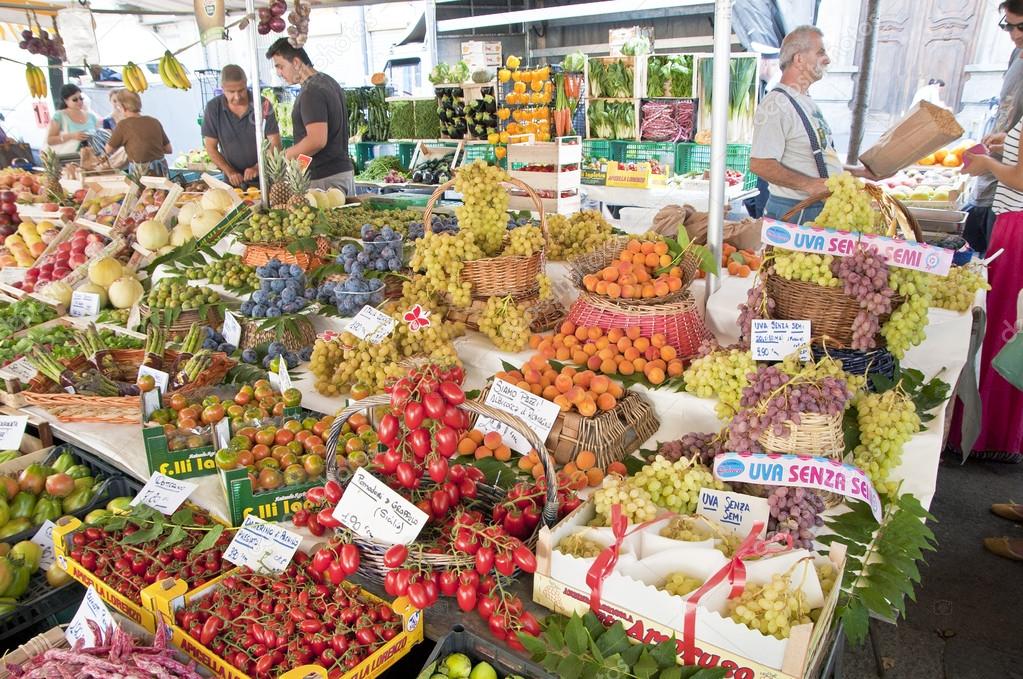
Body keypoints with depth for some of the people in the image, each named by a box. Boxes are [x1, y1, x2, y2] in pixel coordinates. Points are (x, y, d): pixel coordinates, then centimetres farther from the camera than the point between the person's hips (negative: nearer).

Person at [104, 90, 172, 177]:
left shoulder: (123, 125, -5)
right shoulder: (154, 122, 6)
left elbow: (108, 150, 8)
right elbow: (168, 149, 13)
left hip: (143, 173, -5)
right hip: (162, 171, 5)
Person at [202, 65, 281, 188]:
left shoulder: (263, 105, -6)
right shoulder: (213, 108, -2)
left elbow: (275, 144, -7)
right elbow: (211, 147, 2)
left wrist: (257, 168, -19)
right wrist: (230, 172, -11)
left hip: (264, 177, -1)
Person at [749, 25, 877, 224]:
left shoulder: (807, 102, 17)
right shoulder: (776, 104, -16)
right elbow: (760, 164, -26)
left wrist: (857, 171, 19)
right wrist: (809, 184, -28)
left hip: (823, 208, 10)